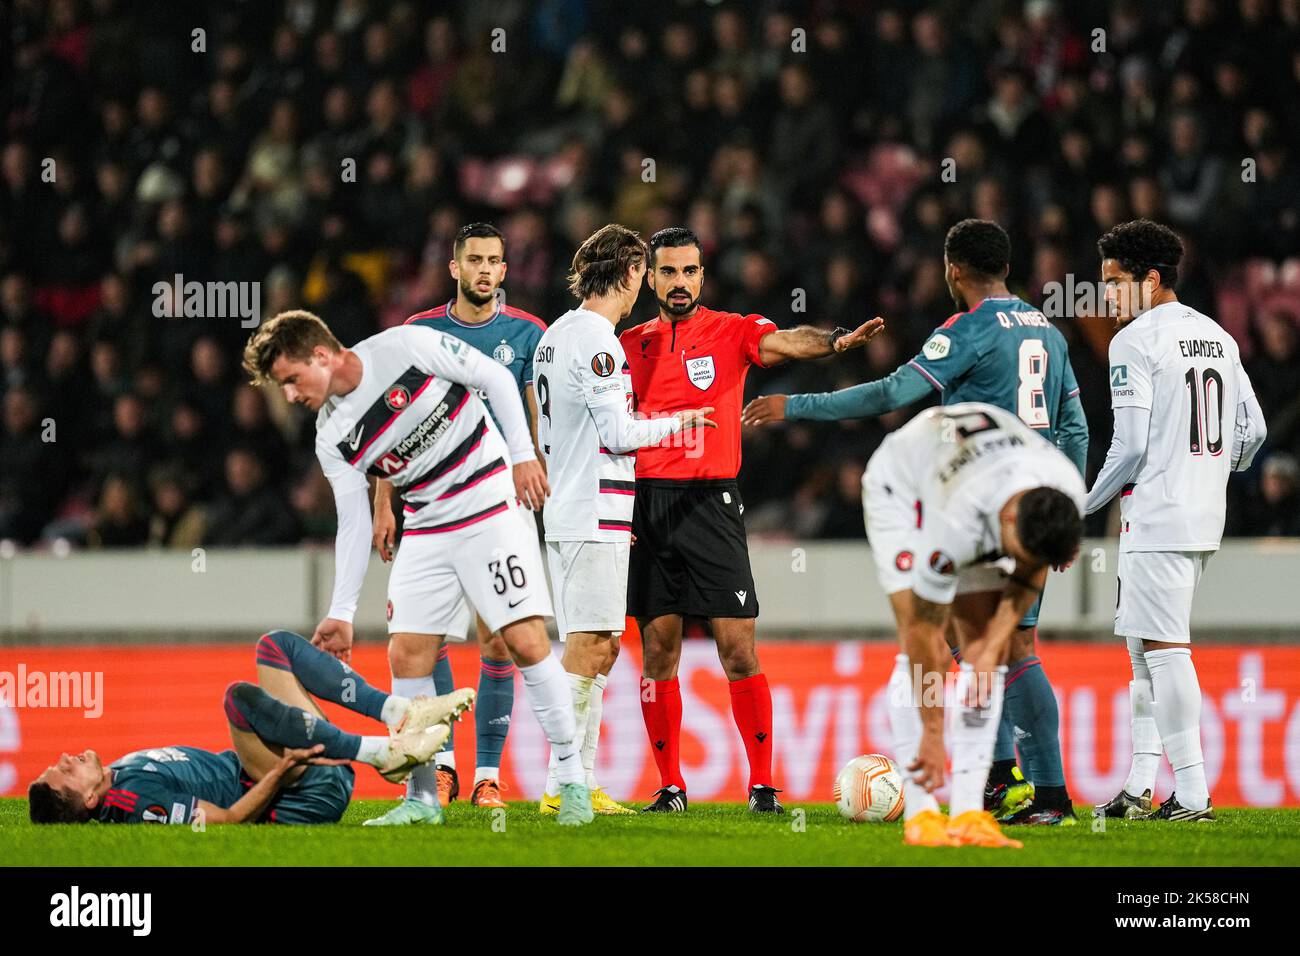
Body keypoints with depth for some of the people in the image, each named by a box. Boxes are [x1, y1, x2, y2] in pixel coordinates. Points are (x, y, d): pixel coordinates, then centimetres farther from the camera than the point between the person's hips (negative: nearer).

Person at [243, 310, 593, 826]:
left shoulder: (403, 347, -13)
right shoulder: (332, 440, 2)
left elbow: (496, 378, -7)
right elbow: (353, 523, 5)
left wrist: (522, 454, -12)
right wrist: (341, 612, 0)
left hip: (492, 509, -5)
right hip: (426, 529, 6)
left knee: (527, 642, -13)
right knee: (406, 655, -3)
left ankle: (572, 783, -4)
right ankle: (421, 798, 7)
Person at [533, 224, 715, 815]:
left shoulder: (557, 335, 15)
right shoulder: (597, 342, -14)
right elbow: (618, 433, -15)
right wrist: (673, 423, 1)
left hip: (565, 514, 10)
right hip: (596, 520, -10)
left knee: (590, 648, 10)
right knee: (590, 648, -9)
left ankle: (577, 785, 10)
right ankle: (565, 784, -11)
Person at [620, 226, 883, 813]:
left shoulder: (731, 332, 2)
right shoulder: (630, 346, 11)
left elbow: (784, 342, -17)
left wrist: (836, 340, -38)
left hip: (711, 503, -3)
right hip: (648, 504, 3)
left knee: (738, 650, -7)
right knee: (658, 653, 4)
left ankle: (763, 785, -3)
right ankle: (669, 786, 11)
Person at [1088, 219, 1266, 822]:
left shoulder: (1135, 341, -11)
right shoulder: (1218, 337, 14)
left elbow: (1131, 445, -15)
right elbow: (1252, 430, 16)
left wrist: (1085, 505, -2)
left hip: (1156, 518, -9)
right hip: (1206, 518, 9)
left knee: (1164, 648, -7)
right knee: (1143, 646, 15)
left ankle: (1192, 795, -9)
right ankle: (1139, 787, 14)